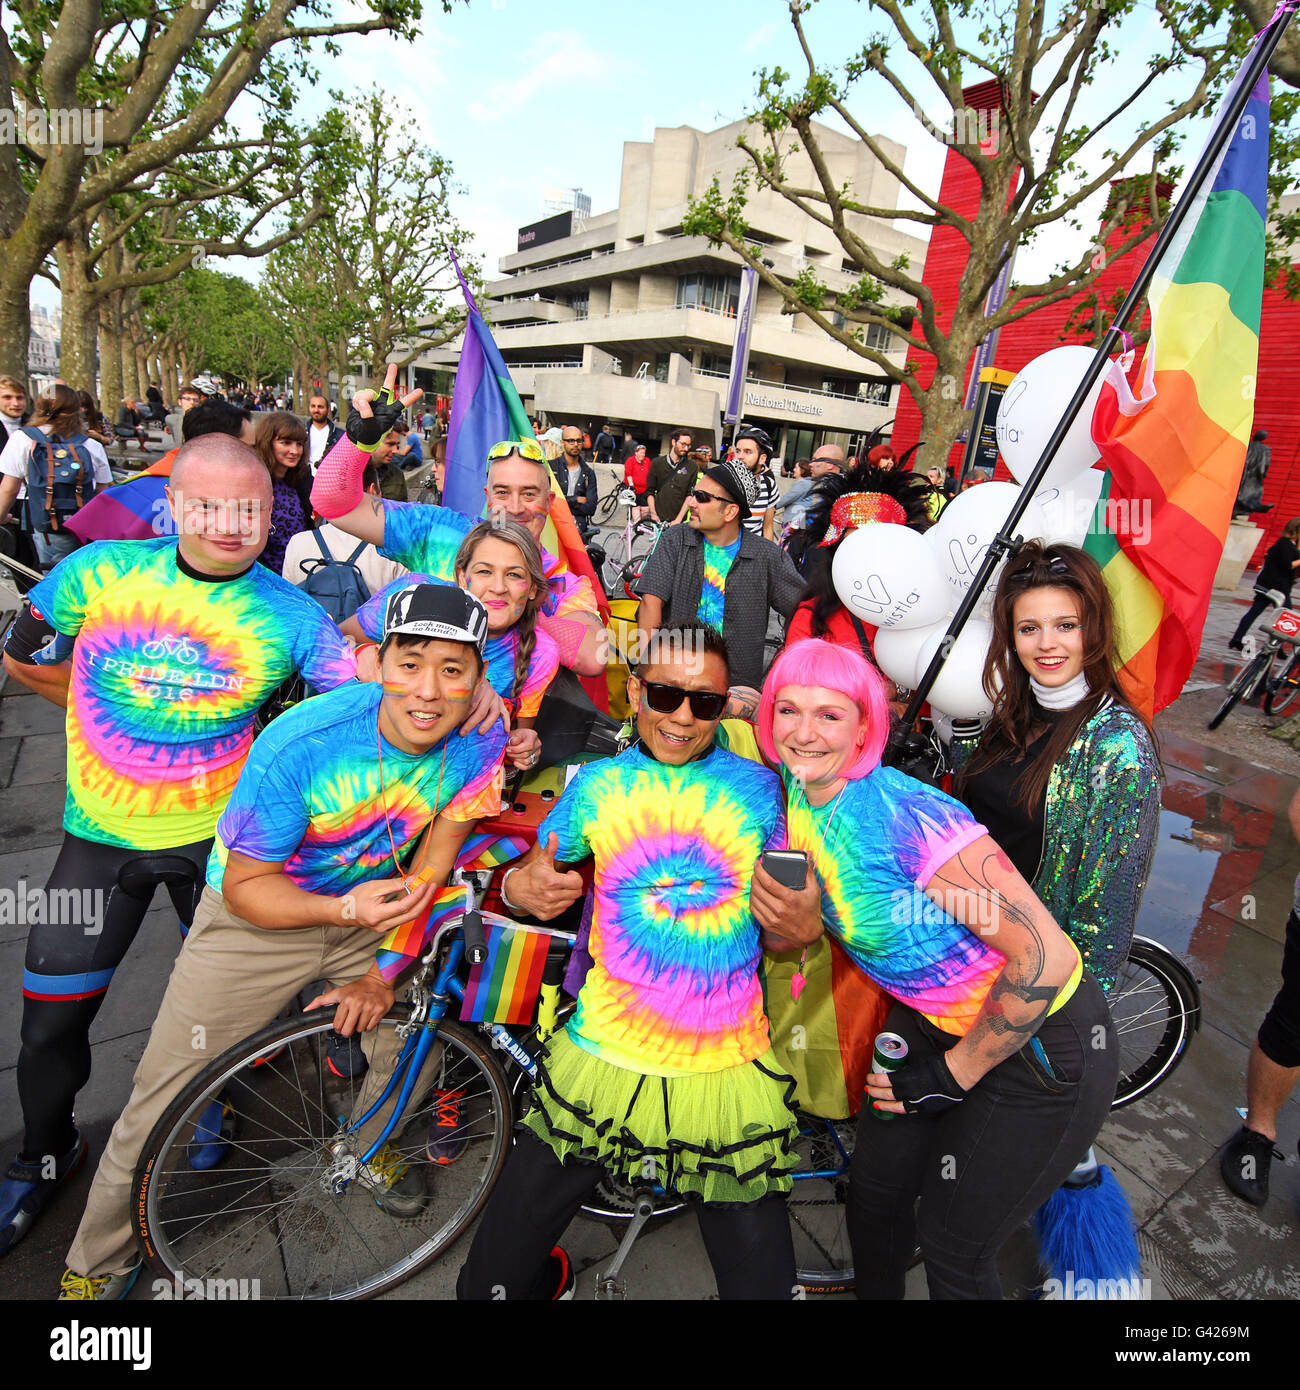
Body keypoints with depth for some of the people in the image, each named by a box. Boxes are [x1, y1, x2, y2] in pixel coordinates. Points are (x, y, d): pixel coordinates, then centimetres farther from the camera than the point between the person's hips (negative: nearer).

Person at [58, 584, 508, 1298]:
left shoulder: (480, 742, -21)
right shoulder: (298, 744, -31)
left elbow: (431, 866, -9)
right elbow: (245, 886, -20)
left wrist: (385, 973, -9)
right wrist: (346, 908, -38)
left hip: (375, 901, 3)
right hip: (261, 914, -3)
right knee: (165, 1100, 0)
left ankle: (372, 1145, 40)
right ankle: (97, 1264, 30)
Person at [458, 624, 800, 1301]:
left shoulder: (758, 787, 1)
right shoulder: (598, 783, 2)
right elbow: (525, 881, 9)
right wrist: (524, 885, -14)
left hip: (727, 1073, 0)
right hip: (604, 1060, 1)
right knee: (491, 1282, 8)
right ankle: (548, 1279, 43)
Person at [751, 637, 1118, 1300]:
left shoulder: (909, 816, -32)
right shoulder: (796, 799, -8)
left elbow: (1043, 955, -30)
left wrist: (952, 1076, -18)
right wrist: (791, 925, -24)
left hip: (1041, 1043, -6)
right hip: (930, 1022, 7)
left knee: (953, 1249, 10)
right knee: (874, 1191, 20)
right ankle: (875, 1293, 49)